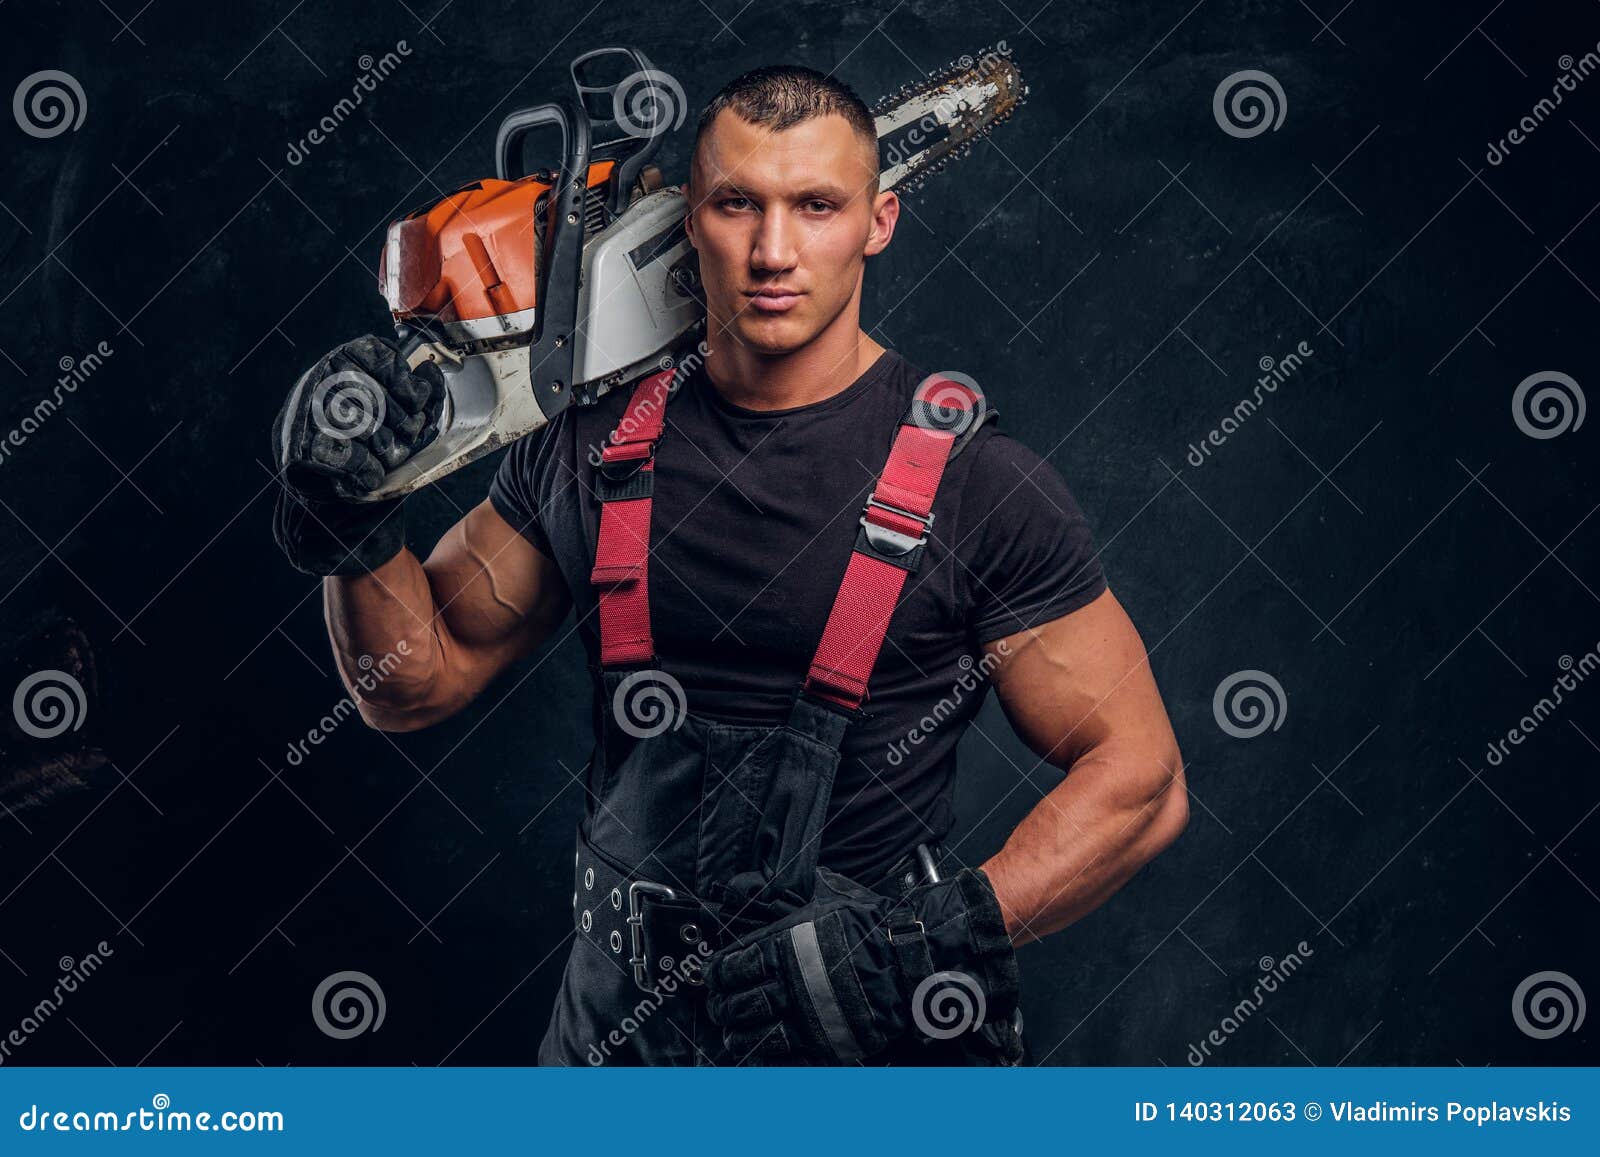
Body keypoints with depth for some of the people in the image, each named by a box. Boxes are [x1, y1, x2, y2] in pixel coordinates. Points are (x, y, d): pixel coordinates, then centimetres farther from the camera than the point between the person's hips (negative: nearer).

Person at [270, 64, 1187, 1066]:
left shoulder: (982, 486, -12)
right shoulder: (591, 448, 0)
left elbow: (1141, 780, -11)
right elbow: (420, 680, 8)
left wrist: (933, 937, -21)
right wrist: (354, 519, -10)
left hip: (879, 1053, -4)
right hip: (621, 1027, 4)